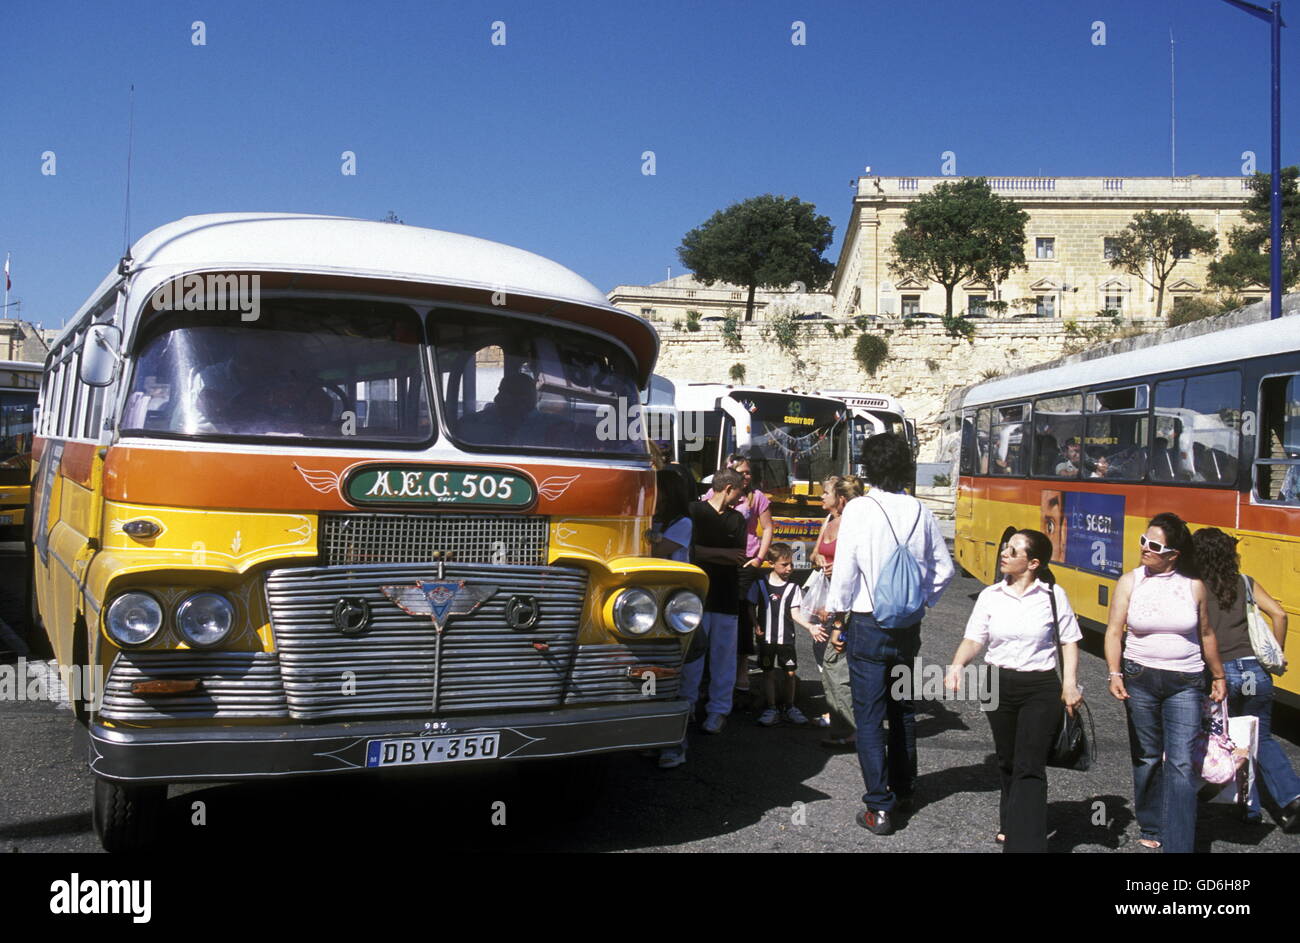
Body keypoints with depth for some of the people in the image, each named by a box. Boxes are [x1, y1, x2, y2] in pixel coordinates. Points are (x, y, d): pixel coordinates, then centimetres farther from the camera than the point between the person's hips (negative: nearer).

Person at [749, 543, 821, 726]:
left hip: (786, 637, 1)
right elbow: (751, 606, 5)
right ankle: (771, 708, 15)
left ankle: (789, 706, 19)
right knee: (768, 672, 5)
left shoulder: (793, 586, -1)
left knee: (790, 672, 3)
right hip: (766, 637, -1)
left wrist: (810, 626, -13)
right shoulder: (761, 582, -2)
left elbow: (795, 612, 0)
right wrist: (755, 625, -7)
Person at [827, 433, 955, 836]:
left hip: (868, 625, -5)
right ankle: (903, 789, 34)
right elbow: (943, 569, 6)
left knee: (869, 716, 1)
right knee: (903, 709, 20)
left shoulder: (859, 509, -13)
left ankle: (880, 807, 0)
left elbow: (845, 570, -13)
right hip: (908, 627, 5)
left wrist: (838, 620, -3)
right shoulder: (920, 511, 0)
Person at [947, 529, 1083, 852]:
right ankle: (1011, 822, 38)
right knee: (1007, 762, 17)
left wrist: (1070, 685, -8)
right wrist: (957, 665, -20)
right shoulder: (990, 596, 0)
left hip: (1041, 688, -3)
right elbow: (974, 639, -1)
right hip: (999, 685, 3)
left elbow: (1069, 641, 1)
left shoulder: (1053, 595, -6)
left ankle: (1026, 842, -9)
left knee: (1029, 768, -9)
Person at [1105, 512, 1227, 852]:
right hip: (1140, 679, 1)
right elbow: (1114, 631, -3)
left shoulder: (1193, 586, -1)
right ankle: (1151, 828, 30)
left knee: (1182, 764, -7)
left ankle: (1179, 845, -5)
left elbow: (1206, 635, 12)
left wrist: (1218, 676, 18)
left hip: (1186, 683, 0)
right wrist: (1114, 674, -14)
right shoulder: (1130, 582, -2)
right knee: (1146, 759, 12)